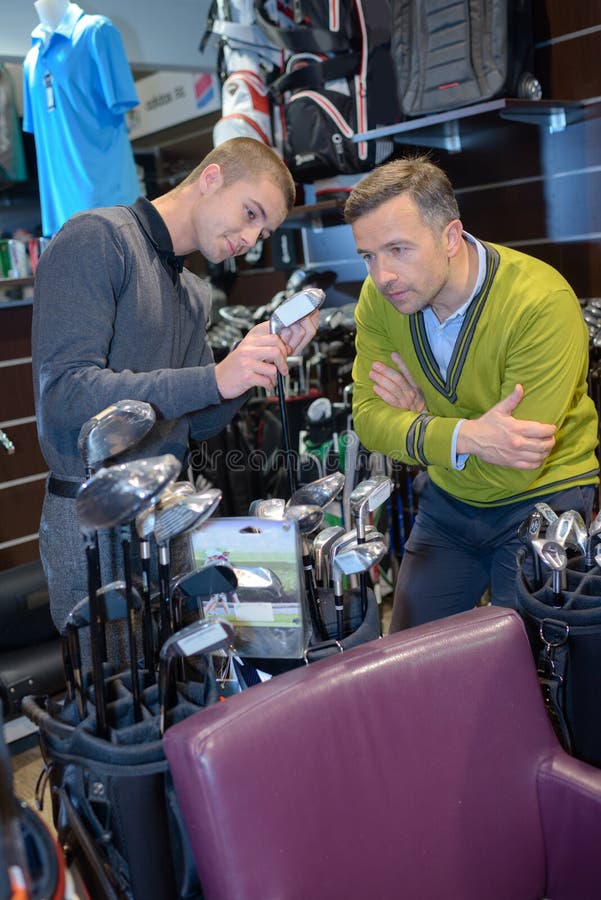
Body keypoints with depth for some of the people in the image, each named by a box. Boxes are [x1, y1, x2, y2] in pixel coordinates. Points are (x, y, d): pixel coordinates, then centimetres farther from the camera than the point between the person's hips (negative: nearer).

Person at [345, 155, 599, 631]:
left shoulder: (542, 302, -29)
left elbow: (513, 469, -29)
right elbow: (369, 417, -17)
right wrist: (464, 437, -33)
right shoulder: (380, 296, -12)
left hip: (541, 498, -5)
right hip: (448, 499, 5)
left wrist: (422, 422, -18)